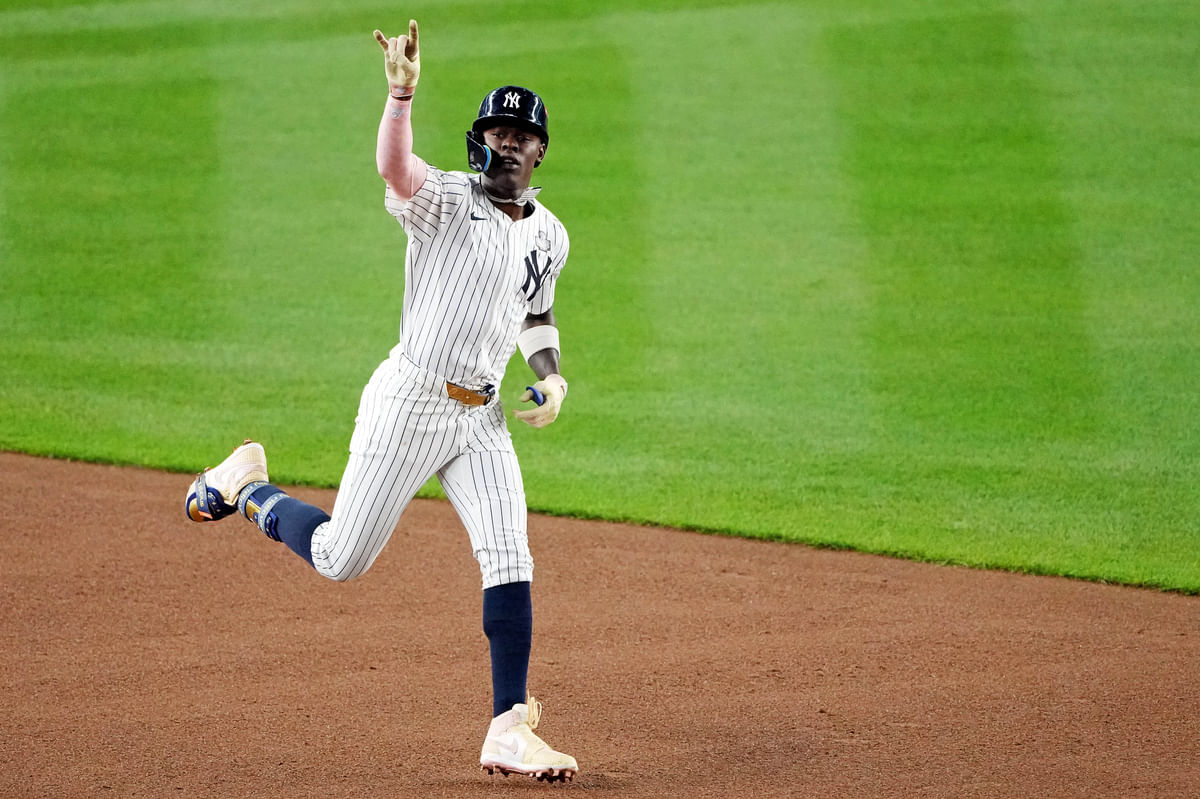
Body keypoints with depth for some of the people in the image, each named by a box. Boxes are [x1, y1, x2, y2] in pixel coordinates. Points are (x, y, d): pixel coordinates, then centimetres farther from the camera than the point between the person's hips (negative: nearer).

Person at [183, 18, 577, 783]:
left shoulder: (550, 237, 12)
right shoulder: (445, 200, -9)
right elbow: (394, 167, -32)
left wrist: (551, 375, 9)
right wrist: (402, 92, -50)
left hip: (481, 418, 5)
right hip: (408, 403, -5)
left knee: (510, 563, -7)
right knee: (340, 559, 0)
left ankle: (509, 732, -3)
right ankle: (249, 486, 30)